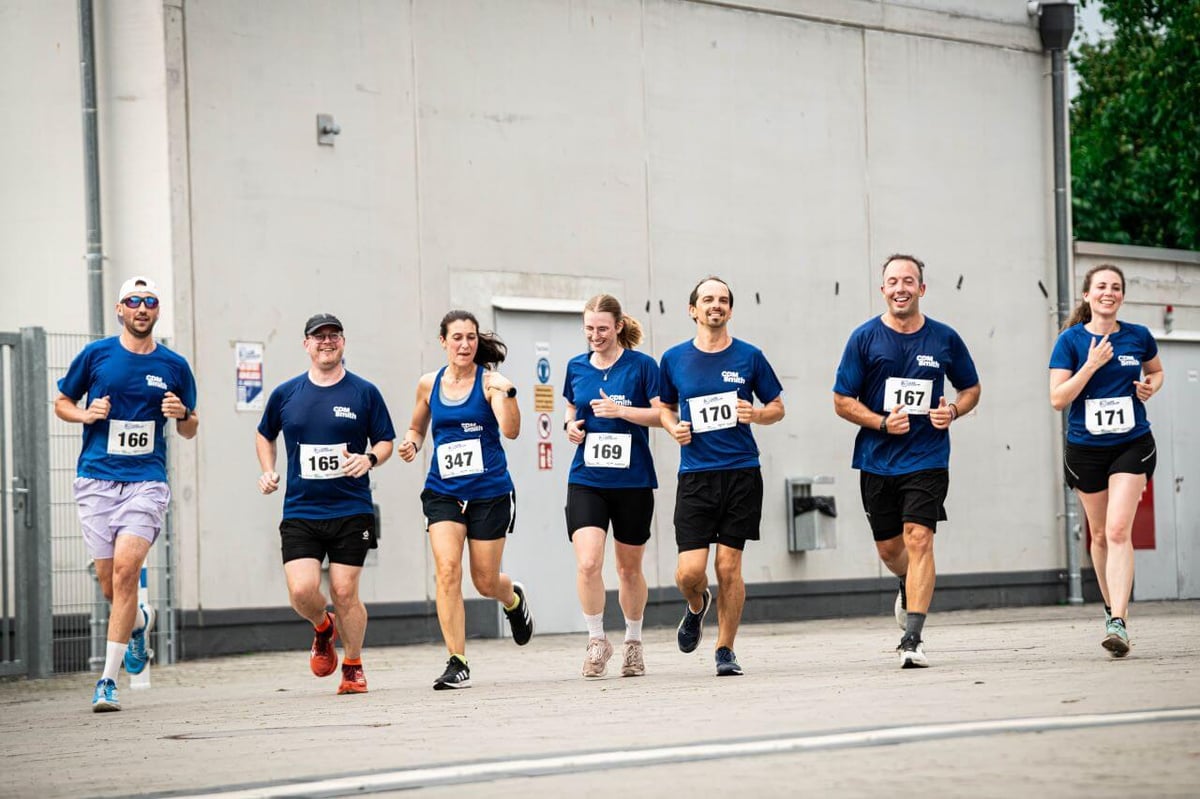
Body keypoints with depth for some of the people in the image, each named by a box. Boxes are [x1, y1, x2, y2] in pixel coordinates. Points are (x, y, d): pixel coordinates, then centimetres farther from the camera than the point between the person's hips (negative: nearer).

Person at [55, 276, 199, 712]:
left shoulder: (174, 366, 6)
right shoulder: (96, 354, 4)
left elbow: (190, 430, 17)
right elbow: (62, 402, 16)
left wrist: (182, 414, -6)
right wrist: (86, 414, -6)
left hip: (146, 481, -1)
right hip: (96, 480, 1)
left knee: (125, 569, -18)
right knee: (108, 580, 3)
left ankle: (108, 680, -15)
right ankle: (139, 622, 40)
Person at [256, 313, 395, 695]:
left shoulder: (365, 393, 1)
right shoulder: (285, 394, 6)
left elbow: (386, 441, 8)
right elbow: (265, 435, 23)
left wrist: (369, 459, -13)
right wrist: (267, 471, 7)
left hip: (351, 510, -1)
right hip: (299, 511, 1)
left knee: (345, 592, -4)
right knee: (301, 590, -12)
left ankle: (353, 665, 17)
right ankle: (323, 628, 23)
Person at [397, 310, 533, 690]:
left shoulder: (488, 381, -7)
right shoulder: (429, 384, 5)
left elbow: (511, 431, -19)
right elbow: (417, 427, 21)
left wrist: (506, 392, -35)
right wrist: (411, 443, 0)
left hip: (490, 492, -2)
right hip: (443, 492, 2)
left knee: (485, 581, 6)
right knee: (447, 569, -17)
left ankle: (514, 599, 46)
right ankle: (457, 663, -13)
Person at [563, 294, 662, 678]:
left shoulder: (642, 365, -5)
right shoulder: (576, 367, 7)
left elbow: (663, 414, -8)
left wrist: (621, 410, -20)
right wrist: (571, 426, 1)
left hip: (633, 482, -2)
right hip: (586, 481, 2)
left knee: (629, 568, 10)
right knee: (588, 563, -16)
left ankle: (633, 642, 29)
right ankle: (597, 640, -2)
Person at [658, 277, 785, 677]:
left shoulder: (749, 357, 3)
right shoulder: (674, 359, 6)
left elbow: (777, 407, 11)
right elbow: (664, 406, 20)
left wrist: (756, 414, -10)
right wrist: (673, 427, -1)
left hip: (741, 474, -1)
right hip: (694, 475, 1)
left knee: (729, 566, -2)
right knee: (689, 571, -7)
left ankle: (725, 649, 12)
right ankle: (697, 606, 28)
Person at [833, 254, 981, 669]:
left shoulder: (944, 338, 1)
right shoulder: (865, 338, -2)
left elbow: (971, 388, 15)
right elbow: (842, 400, 0)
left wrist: (954, 410, -8)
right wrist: (882, 422, -16)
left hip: (927, 458, -2)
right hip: (877, 459, 2)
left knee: (918, 538, -16)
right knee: (889, 548, 12)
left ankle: (912, 638, -17)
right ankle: (911, 588, 47)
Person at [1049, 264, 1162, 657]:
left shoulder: (1138, 337, 1)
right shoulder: (1071, 340, -5)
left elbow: (1156, 371, 22)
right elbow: (1058, 398, -12)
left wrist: (1151, 386, -1)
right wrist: (1092, 364, -20)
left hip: (1132, 445, -1)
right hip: (1085, 449, 1)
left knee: (1118, 530, -16)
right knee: (1100, 533, 12)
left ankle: (1119, 622, -22)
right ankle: (1111, 606, 33)